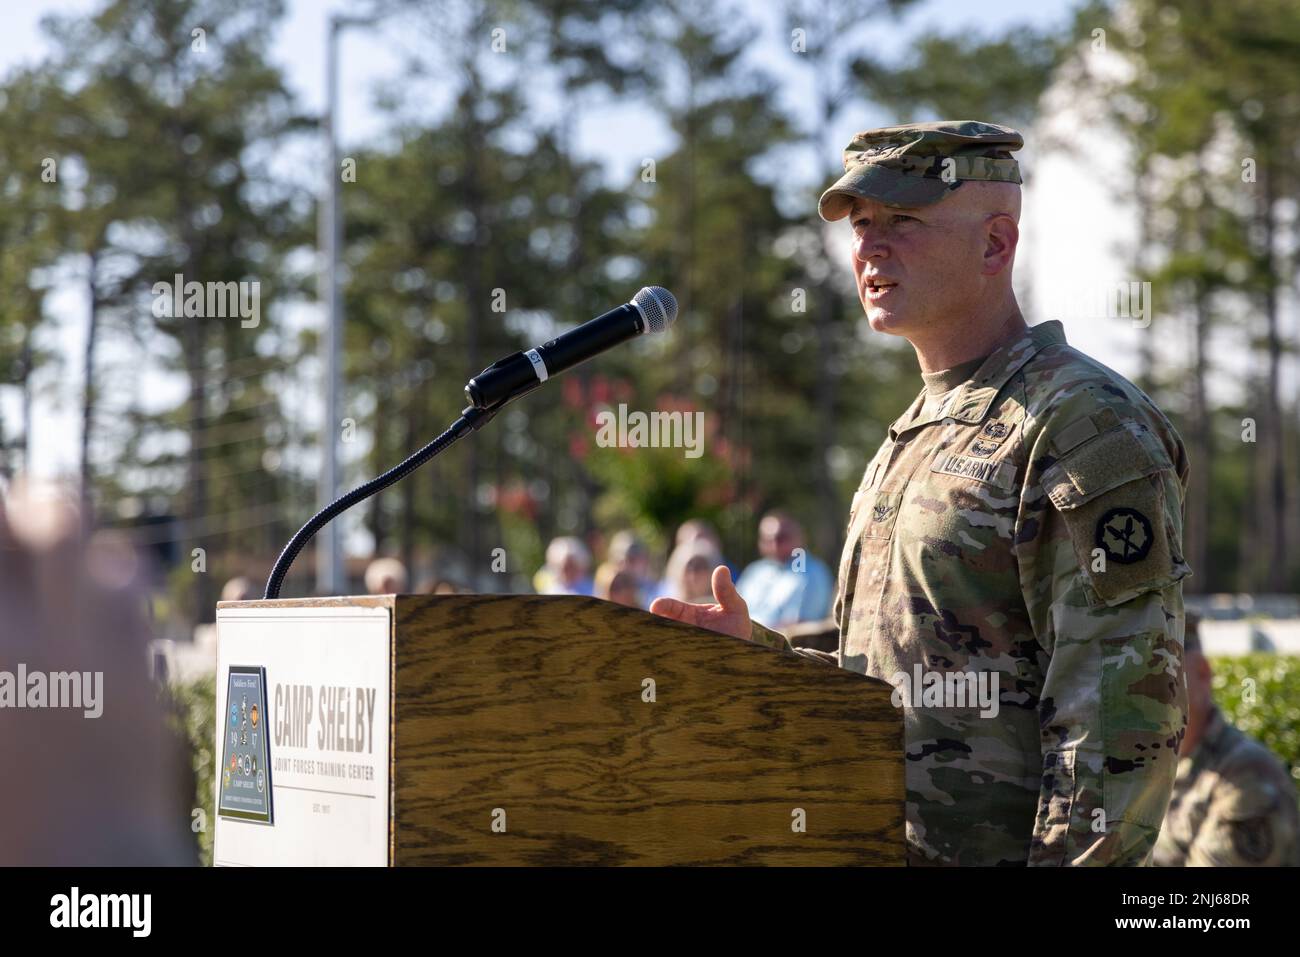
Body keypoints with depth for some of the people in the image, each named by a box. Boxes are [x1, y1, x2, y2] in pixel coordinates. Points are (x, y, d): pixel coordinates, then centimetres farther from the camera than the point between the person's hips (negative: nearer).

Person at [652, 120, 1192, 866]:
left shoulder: (1091, 427, -11)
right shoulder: (913, 440, 18)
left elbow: (1128, 702, -18)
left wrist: (1077, 854, -24)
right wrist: (755, 656, 9)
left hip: (996, 853, -9)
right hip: (881, 850, 9)